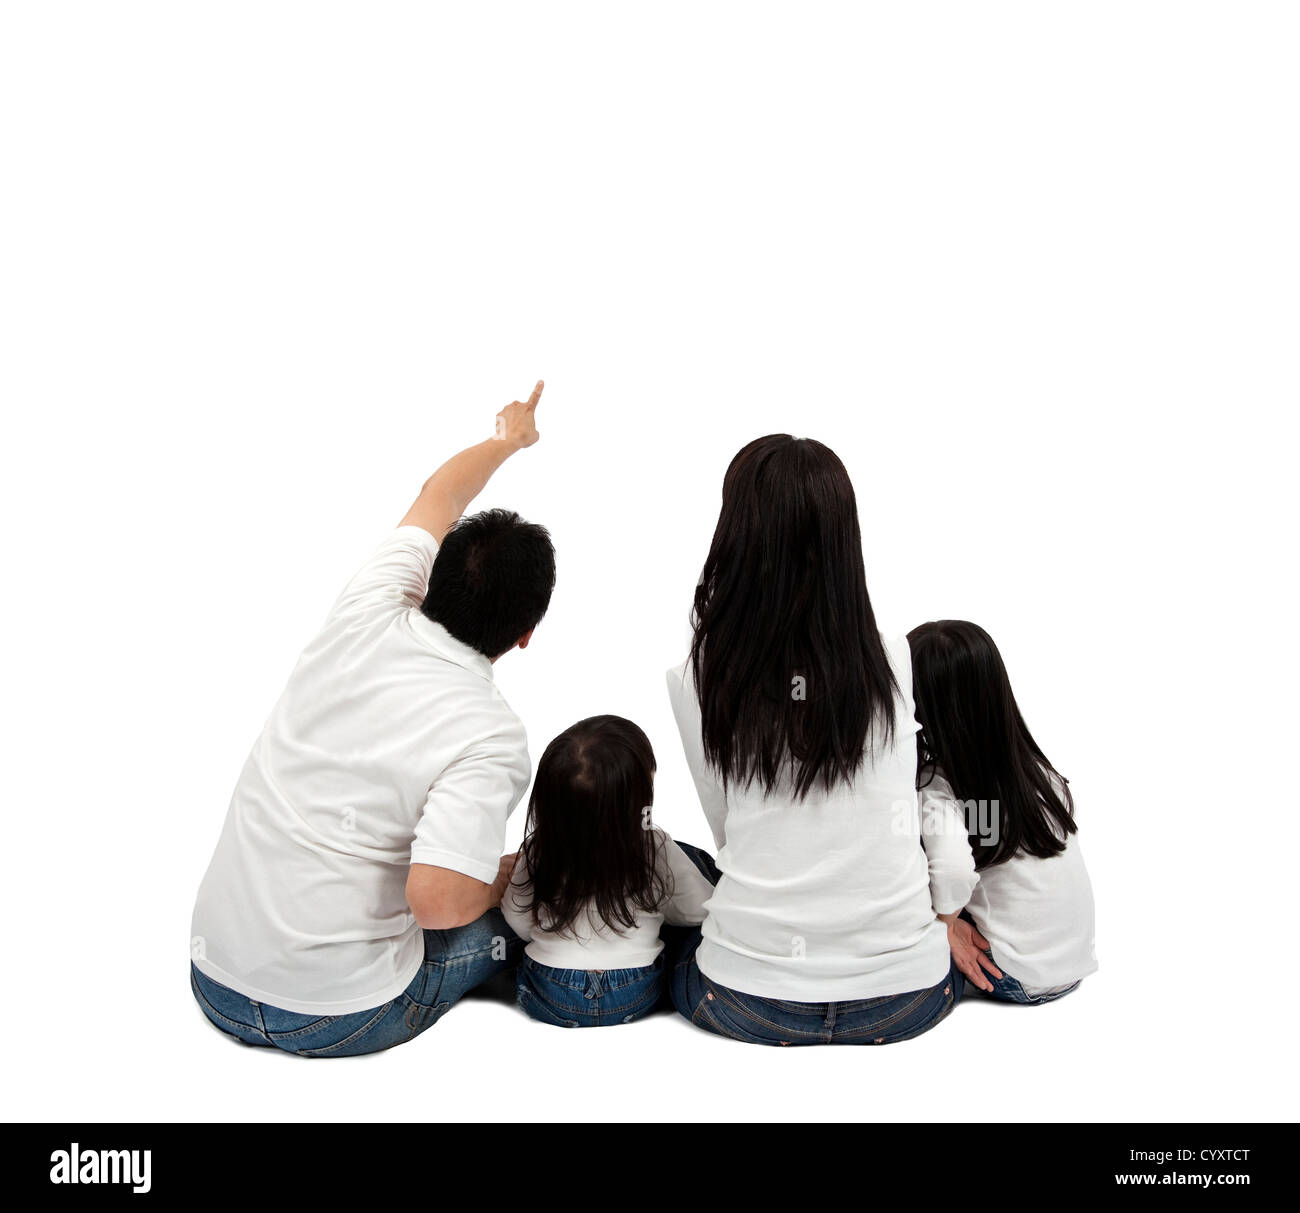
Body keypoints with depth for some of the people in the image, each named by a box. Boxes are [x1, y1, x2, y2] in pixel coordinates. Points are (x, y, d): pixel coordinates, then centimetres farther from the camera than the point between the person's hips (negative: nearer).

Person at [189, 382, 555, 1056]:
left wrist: (507, 438, 30)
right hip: (336, 1020, -5)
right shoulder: (490, 736, -21)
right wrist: (519, 871, -7)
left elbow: (436, 498, 12)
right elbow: (437, 898, -29)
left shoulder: (363, 620, -5)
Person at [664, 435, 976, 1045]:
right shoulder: (903, 665, -7)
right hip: (904, 999, 2)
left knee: (678, 938, 32)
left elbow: (727, 829, 1)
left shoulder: (696, 681, -10)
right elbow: (951, 856, 1)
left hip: (748, 998, -2)